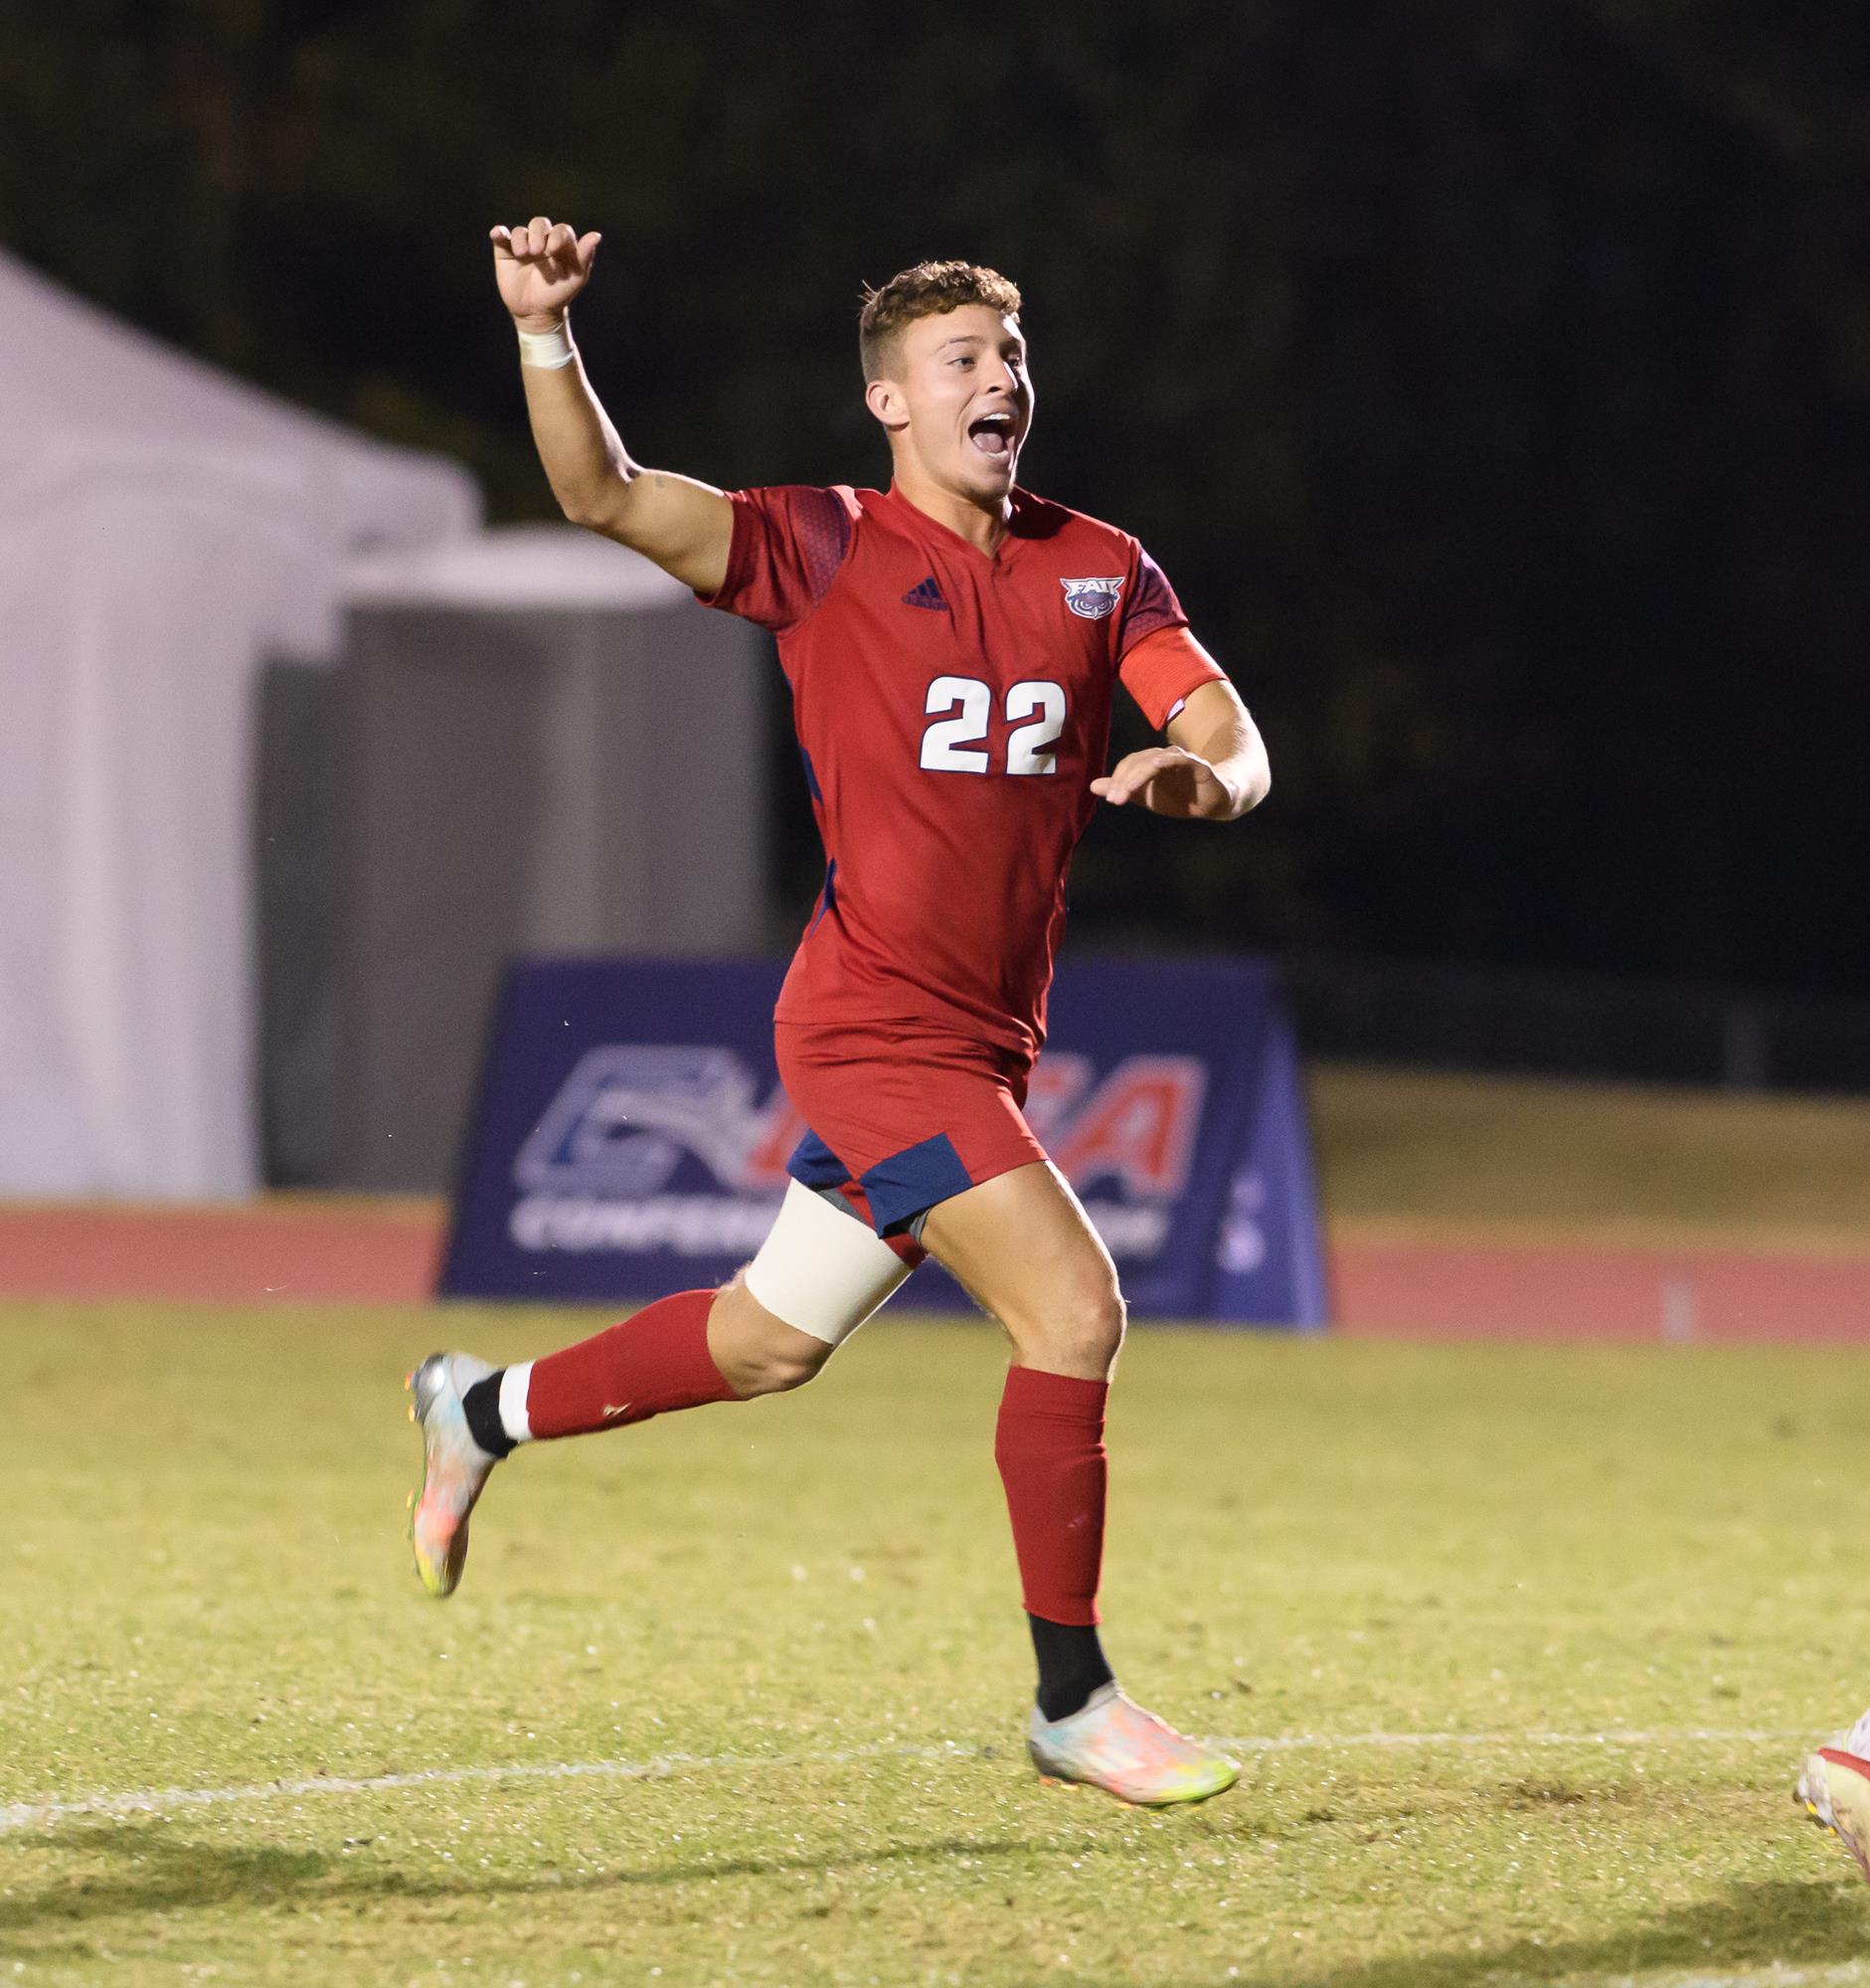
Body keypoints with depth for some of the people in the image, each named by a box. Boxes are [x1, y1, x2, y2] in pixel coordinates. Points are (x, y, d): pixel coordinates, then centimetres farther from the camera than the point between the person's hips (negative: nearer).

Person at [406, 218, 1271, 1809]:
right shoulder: (829, 550, -7)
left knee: (772, 1343, 18)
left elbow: (1235, 743, 0)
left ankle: (483, 1412, 41)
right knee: (1074, 1308, -16)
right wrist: (544, 333, -32)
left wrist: (1206, 775, -25)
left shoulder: (1101, 572, 7)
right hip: (877, 1024, -6)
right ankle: (1073, 1705, -6)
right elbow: (605, 497, -16)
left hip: (982, 1046, 7)